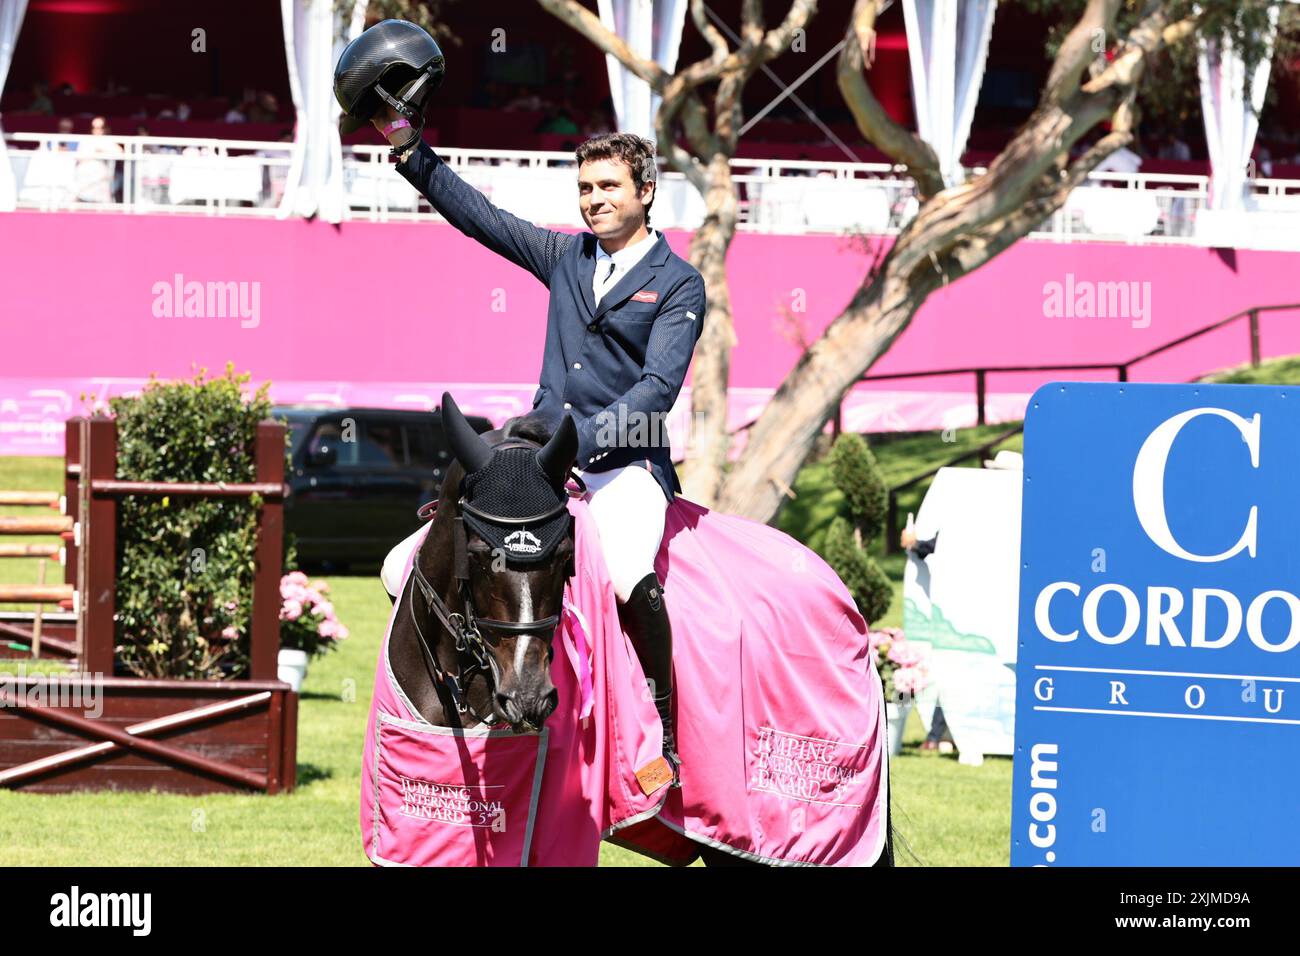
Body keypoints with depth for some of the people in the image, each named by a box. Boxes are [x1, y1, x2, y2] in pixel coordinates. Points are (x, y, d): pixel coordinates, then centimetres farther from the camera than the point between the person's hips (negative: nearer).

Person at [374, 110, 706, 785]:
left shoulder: (679, 285, 1)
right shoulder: (565, 256, 16)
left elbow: (658, 387, -10)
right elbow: (474, 213, 18)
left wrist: (579, 442, -21)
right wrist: (406, 146, 10)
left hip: (623, 464, -6)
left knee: (632, 578, -37)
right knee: (406, 570, -6)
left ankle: (662, 727, -19)